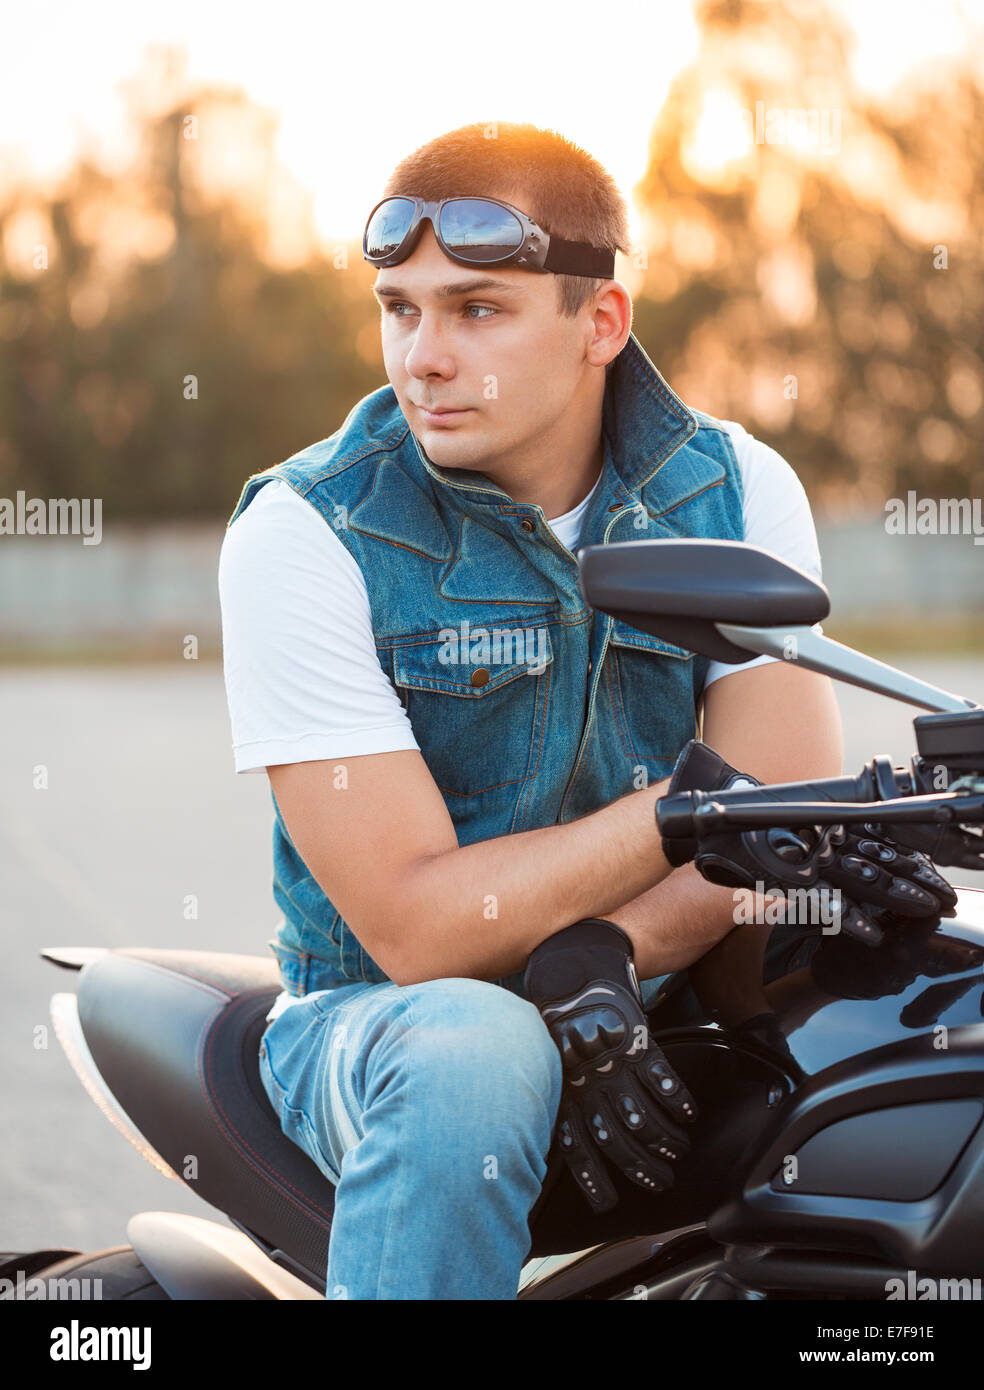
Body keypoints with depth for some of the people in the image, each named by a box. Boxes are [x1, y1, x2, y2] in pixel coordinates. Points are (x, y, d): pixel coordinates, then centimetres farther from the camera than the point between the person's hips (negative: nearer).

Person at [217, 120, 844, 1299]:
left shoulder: (736, 491, -2)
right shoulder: (302, 535, -13)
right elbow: (414, 925, -18)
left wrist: (597, 962, -28)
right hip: (382, 1013, -3)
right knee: (471, 1057, -39)